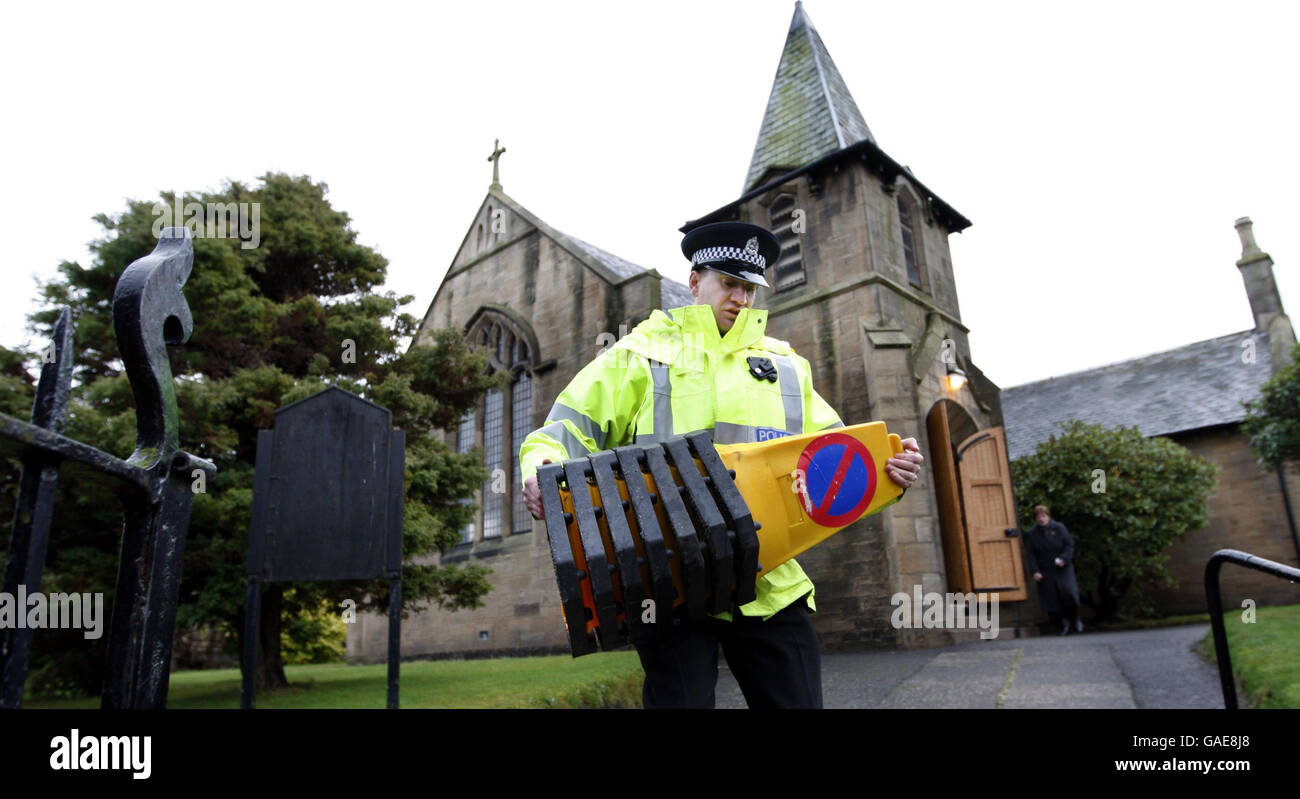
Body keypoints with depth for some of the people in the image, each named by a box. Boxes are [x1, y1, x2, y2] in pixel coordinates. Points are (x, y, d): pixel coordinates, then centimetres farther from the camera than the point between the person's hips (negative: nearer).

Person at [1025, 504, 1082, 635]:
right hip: (1045, 571, 1)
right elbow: (1031, 554, 2)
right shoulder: (1032, 533, 3)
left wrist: (1063, 558, -16)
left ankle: (1075, 618, 13)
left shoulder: (1059, 528, 1)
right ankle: (1064, 623, 18)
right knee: (1052, 599, -1)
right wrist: (1035, 571, -7)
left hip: (1063, 568, -1)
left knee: (1069, 592, -13)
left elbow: (1070, 544, 0)